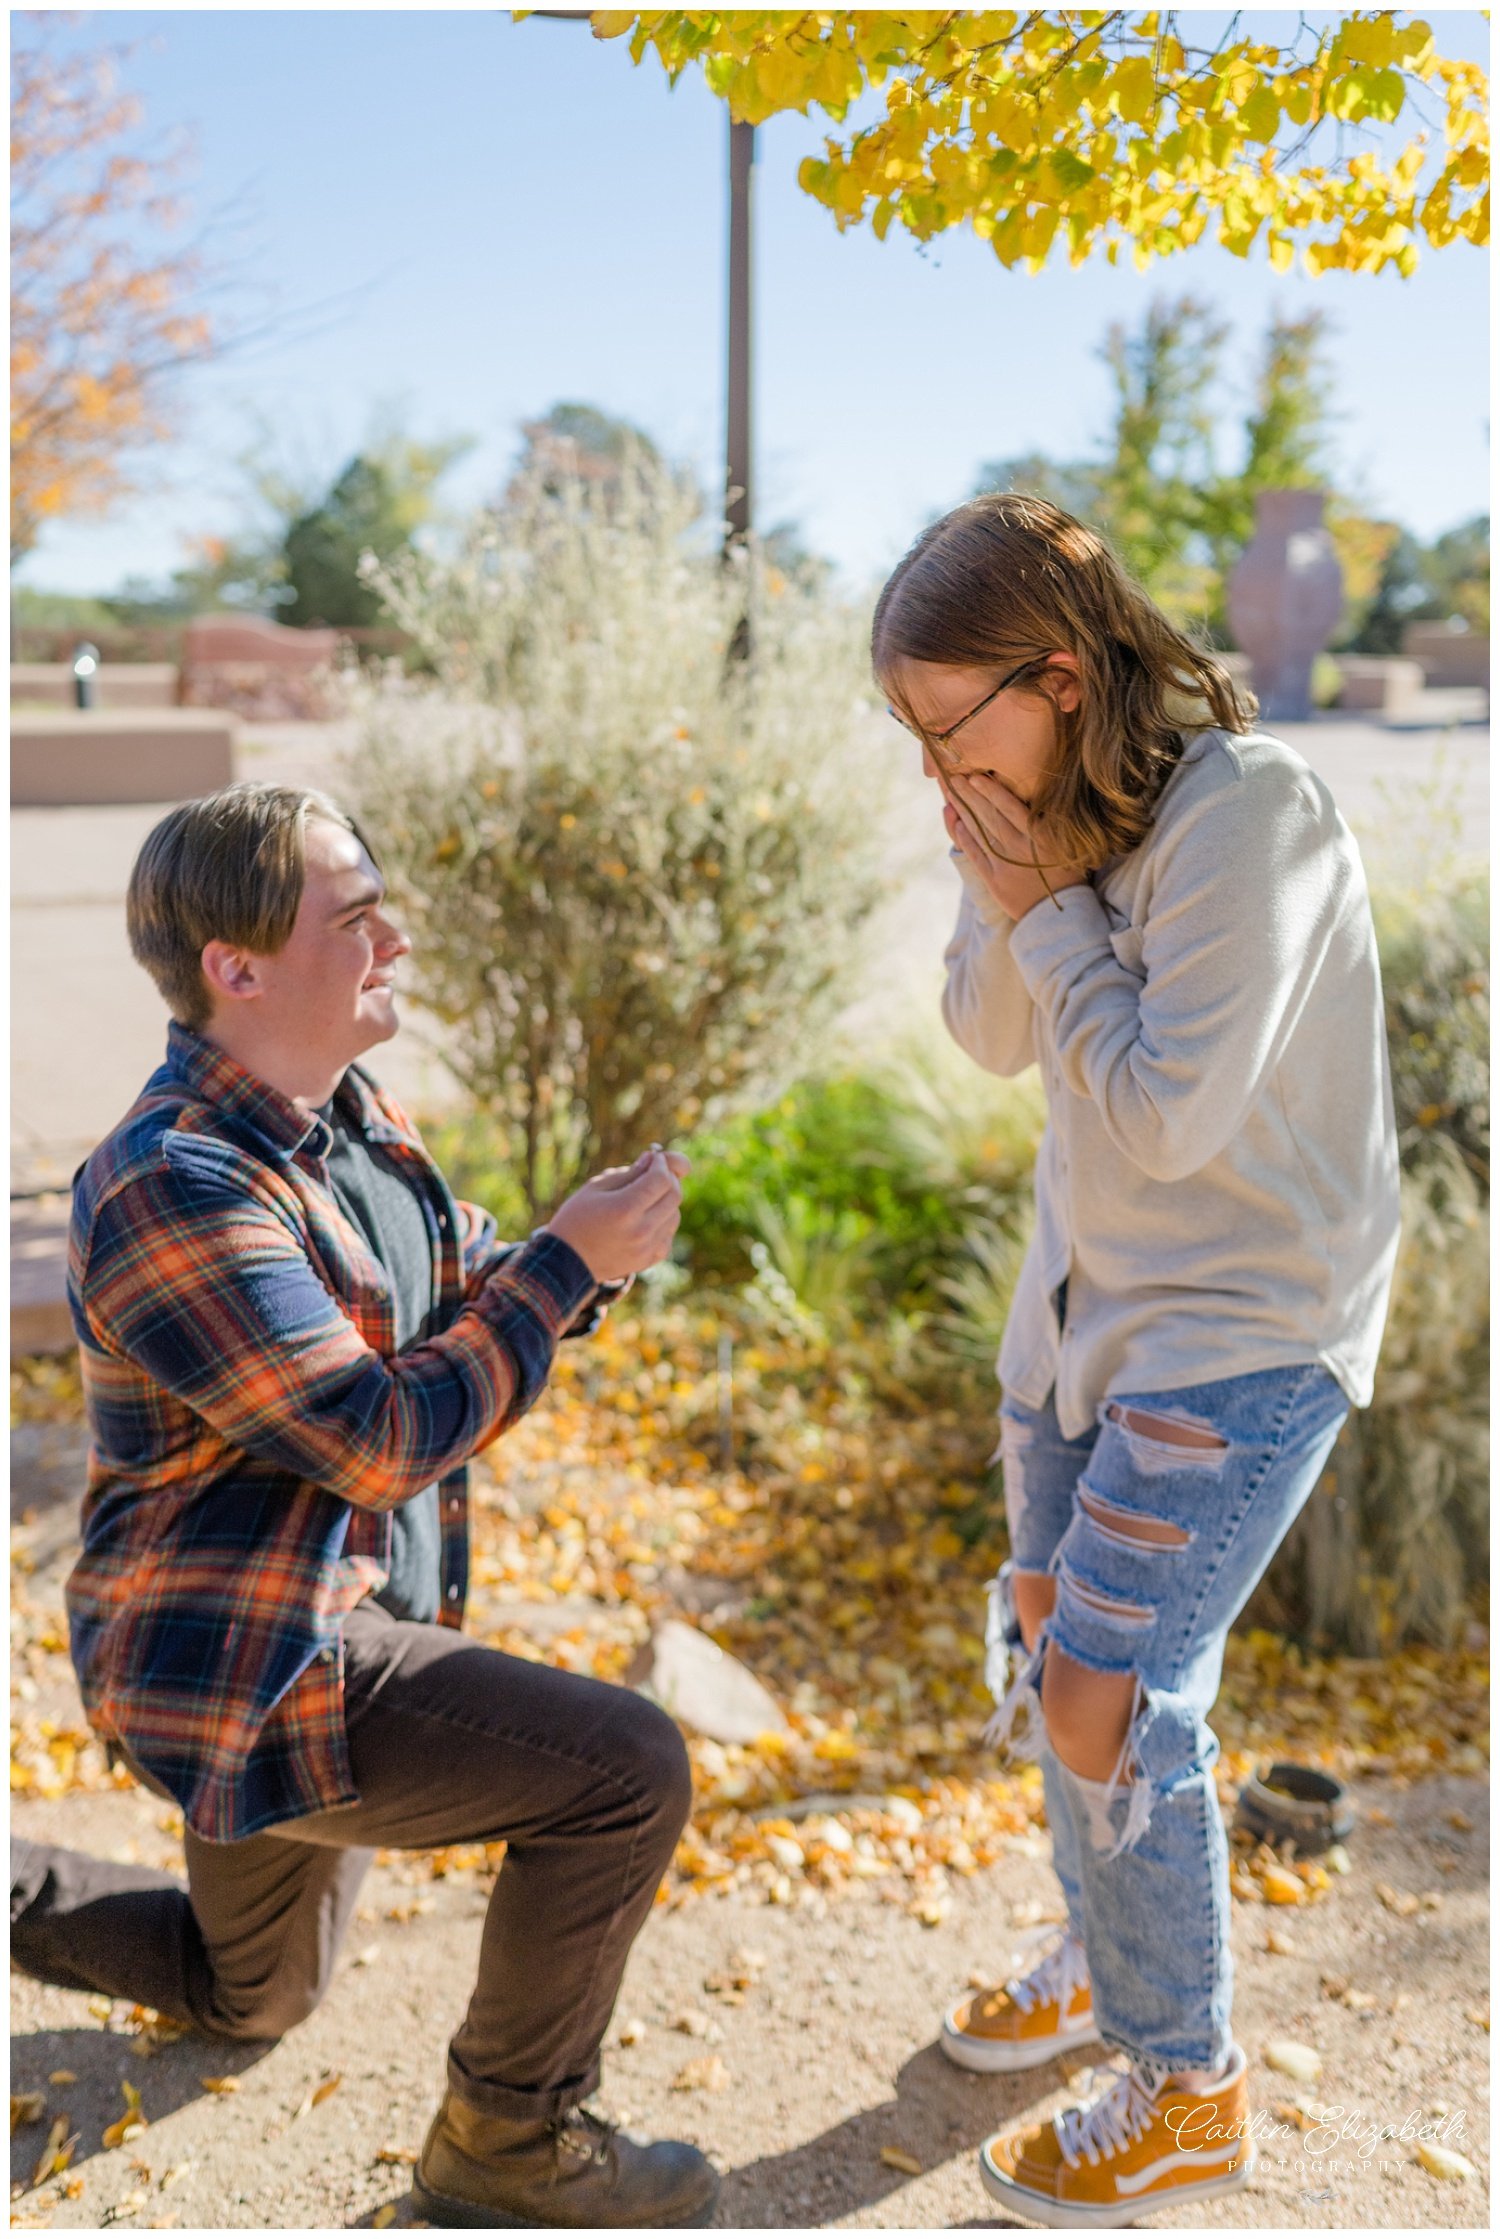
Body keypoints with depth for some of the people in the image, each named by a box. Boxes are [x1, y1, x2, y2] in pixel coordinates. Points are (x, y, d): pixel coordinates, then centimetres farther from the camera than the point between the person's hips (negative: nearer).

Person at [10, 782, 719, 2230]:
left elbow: (467, 1291, 10)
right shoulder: (178, 1189, -25)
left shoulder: (346, 1117, 3)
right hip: (246, 1664, -10)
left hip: (308, 1638, 10)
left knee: (247, 1992, 28)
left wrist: (582, 1246, -11)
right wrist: (569, 1262, -22)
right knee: (625, 1771, -16)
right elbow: (382, 1441, -28)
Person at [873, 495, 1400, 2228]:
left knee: (1105, 1696, -6)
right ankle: (1108, 1956, 42)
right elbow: (994, 1041, 6)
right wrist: (1003, 892, -10)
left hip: (1245, 1326, -8)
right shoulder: (1063, 810, 0)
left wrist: (1048, 906, -18)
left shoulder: (1247, 812, -24)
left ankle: (1190, 2090, 17)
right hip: (1089, 1293, 8)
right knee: (1048, 1644, 17)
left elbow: (1168, 1113, -25)